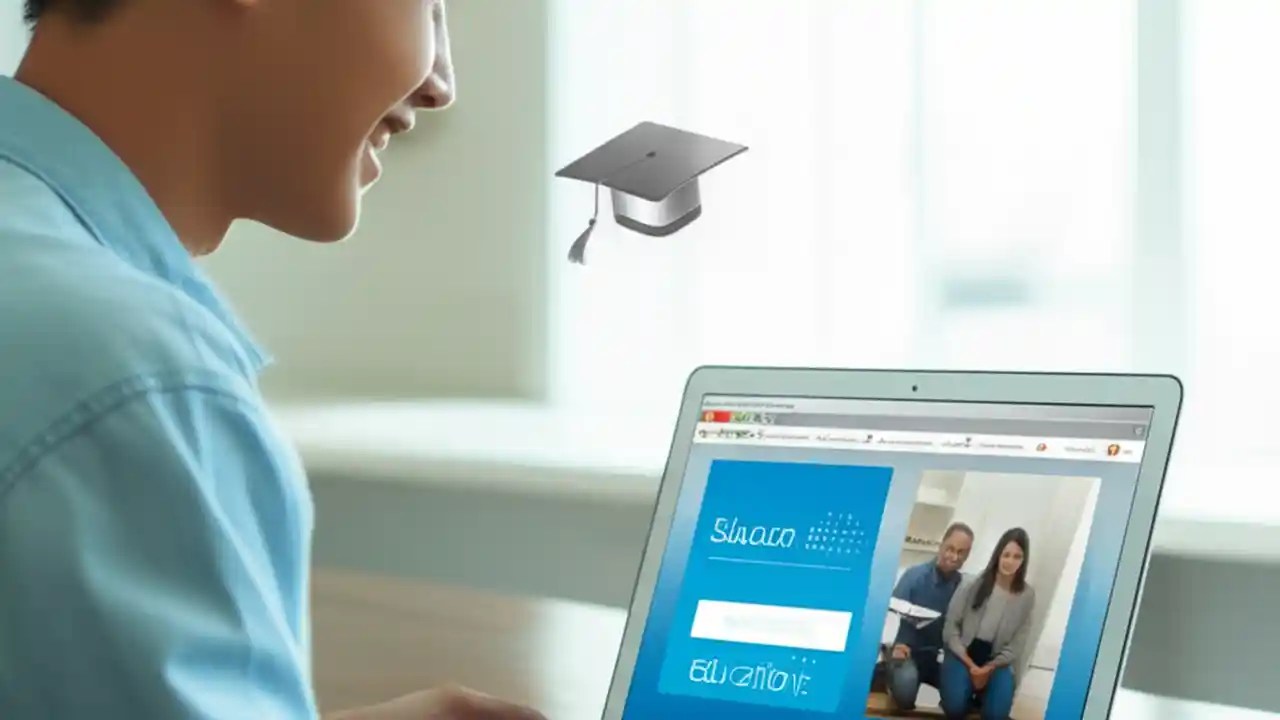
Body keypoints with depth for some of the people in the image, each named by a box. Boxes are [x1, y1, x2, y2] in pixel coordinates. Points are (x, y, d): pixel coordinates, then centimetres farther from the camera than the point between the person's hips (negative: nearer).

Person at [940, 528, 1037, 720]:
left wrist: (989, 668, -15)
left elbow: (1017, 645, -2)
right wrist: (971, 665, -13)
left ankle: (982, 695, 11)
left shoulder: (1027, 595, -5)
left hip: (996, 662, 1)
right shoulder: (972, 585, -9)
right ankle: (970, 688, 10)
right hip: (963, 655, -1)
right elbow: (950, 628, -5)